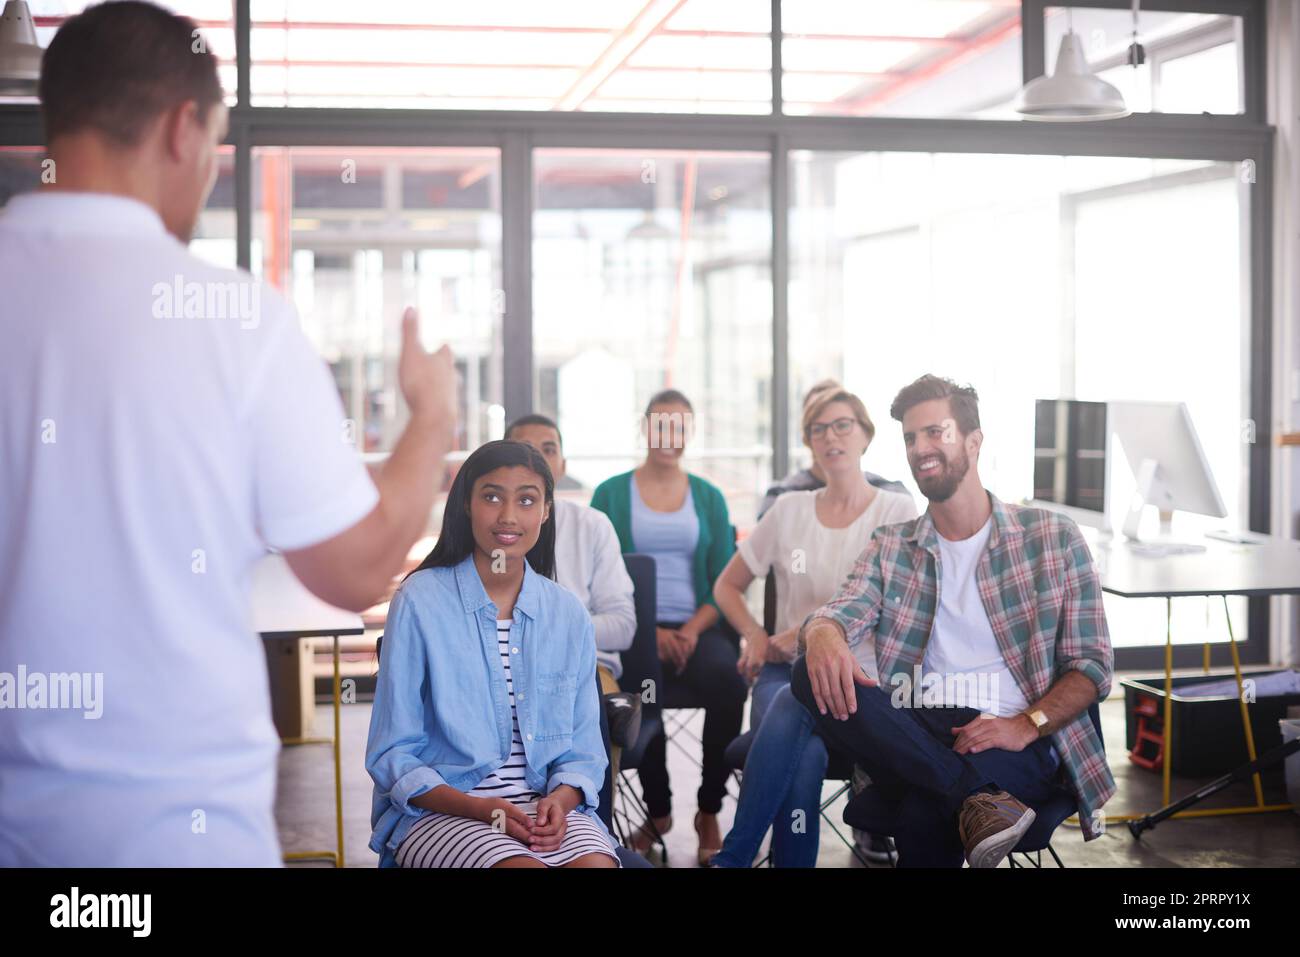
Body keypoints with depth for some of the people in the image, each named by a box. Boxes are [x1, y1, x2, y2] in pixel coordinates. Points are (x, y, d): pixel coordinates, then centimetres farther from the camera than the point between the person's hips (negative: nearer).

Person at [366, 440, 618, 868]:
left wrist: (560, 801, -10)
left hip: (546, 806, 3)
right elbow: (393, 756, -2)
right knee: (524, 865, -33)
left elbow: (583, 748, 13)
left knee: (596, 863, -29)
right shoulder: (420, 601, -2)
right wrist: (482, 808, -16)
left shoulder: (568, 613, 10)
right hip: (439, 808, -3)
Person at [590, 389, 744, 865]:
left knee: (727, 678, -32)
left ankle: (709, 811, -13)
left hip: (698, 627, 2)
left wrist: (694, 629, -11)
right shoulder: (611, 494, 8)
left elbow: (724, 582, 9)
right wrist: (649, 632, -14)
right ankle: (658, 810, -10)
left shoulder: (708, 498, 13)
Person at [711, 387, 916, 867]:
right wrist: (757, 638, 3)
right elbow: (727, 585, 23)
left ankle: (731, 857, -36)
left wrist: (807, 633, -14)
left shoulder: (897, 511, 6)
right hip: (785, 670, 2)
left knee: (793, 703, -37)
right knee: (804, 752, -35)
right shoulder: (790, 509, 14)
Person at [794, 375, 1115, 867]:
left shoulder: (1053, 538, 9)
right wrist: (823, 635, -27)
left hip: (1012, 741, -6)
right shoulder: (891, 547, 18)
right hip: (912, 739, 6)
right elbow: (840, 613, 0)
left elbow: (1092, 664, 5)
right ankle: (976, 797, -35)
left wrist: (1026, 725, -15)